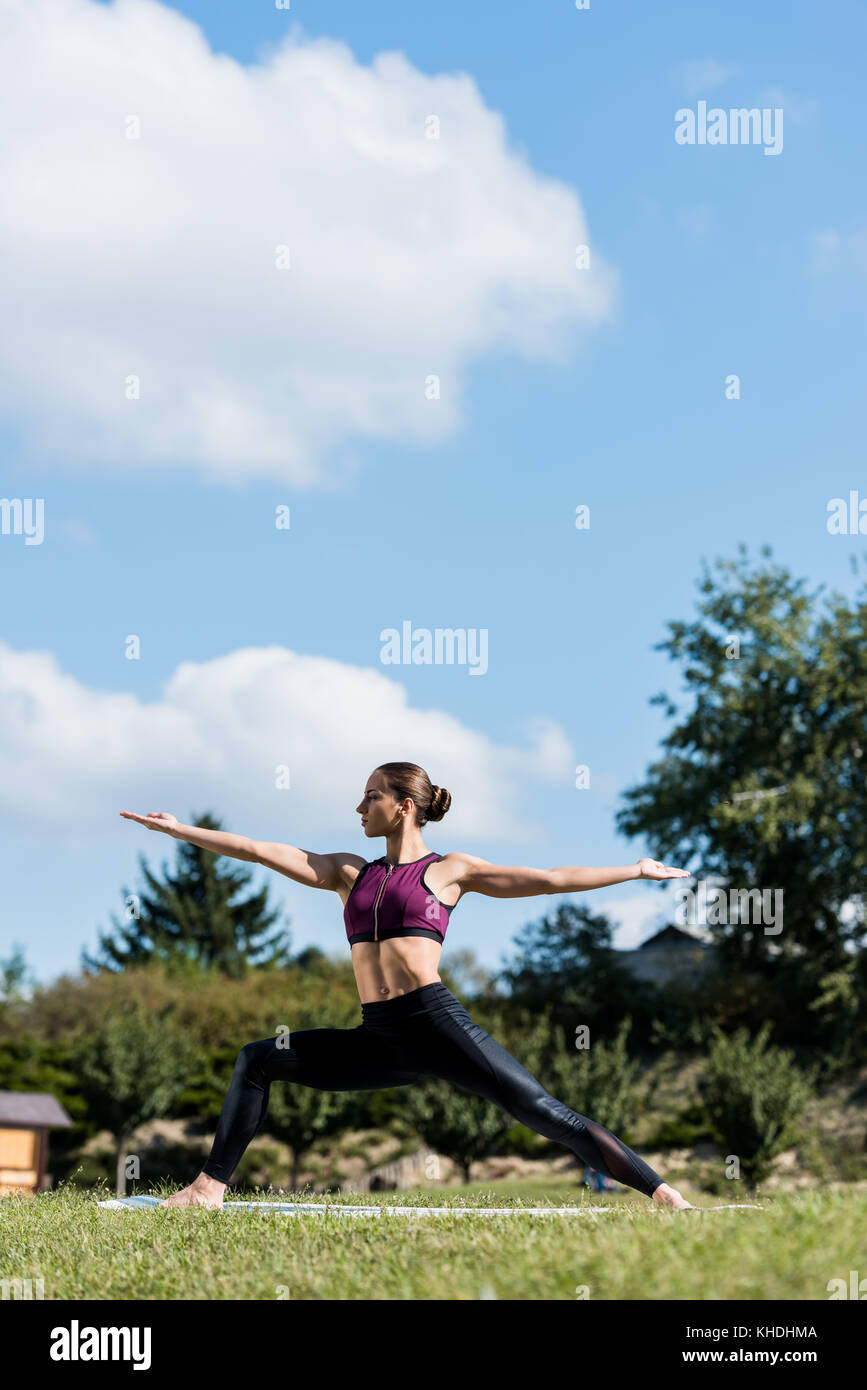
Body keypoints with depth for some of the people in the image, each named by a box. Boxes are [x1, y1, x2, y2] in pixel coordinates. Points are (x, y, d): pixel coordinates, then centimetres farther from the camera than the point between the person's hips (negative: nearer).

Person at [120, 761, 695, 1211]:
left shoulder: (447, 870, 6)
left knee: (543, 1112, -13)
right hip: (380, 1040, 5)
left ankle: (660, 1190, -10)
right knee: (259, 1060, 4)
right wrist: (179, 830, 15)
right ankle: (211, 1187, 8)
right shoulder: (351, 874, 18)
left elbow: (548, 879, 5)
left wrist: (634, 870, 3)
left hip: (437, 1023, -5)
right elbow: (261, 851, 17)